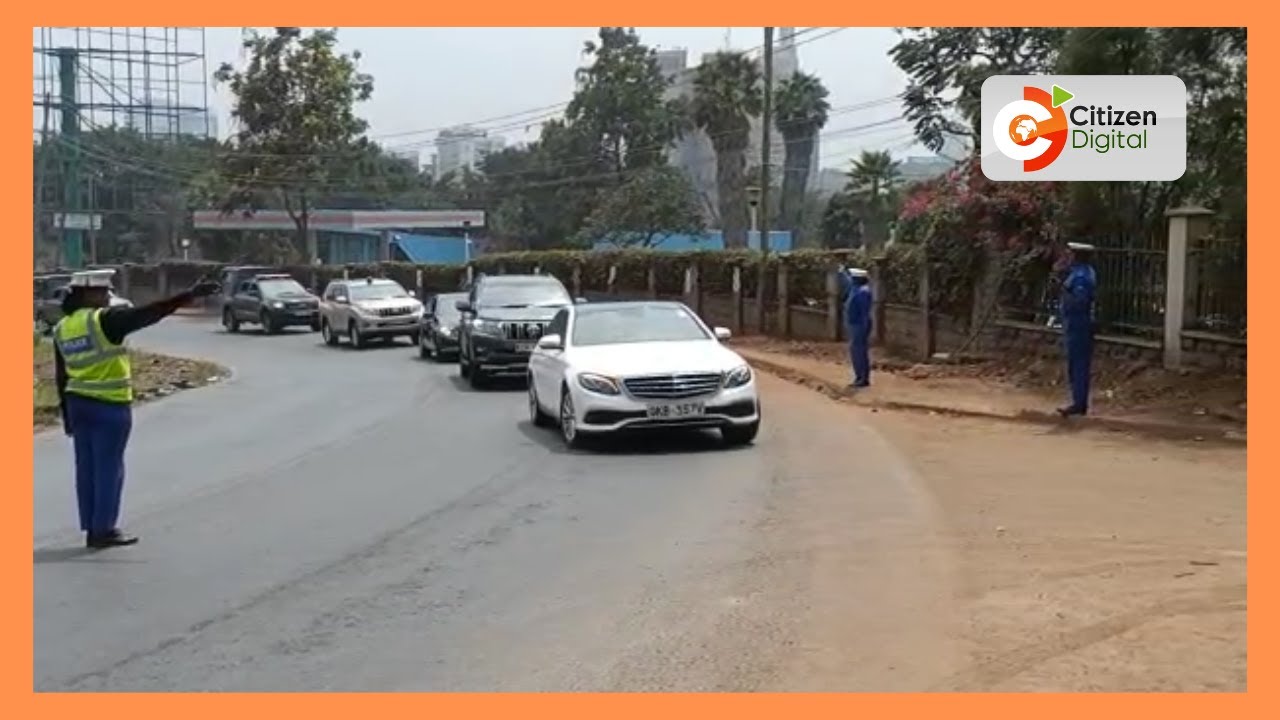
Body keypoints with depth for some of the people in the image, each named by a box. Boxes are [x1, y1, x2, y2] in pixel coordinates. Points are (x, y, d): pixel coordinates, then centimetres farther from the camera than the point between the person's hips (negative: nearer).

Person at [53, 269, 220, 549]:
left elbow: (61, 377, 12)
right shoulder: (104, 320, -14)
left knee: (87, 468, 10)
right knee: (108, 468, 0)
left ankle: (92, 529, 16)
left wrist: (67, 414, 18)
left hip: (78, 404, 8)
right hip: (109, 406, -7)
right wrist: (190, 295, -20)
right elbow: (151, 313, -20)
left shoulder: (62, 329, 8)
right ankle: (103, 530, 4)